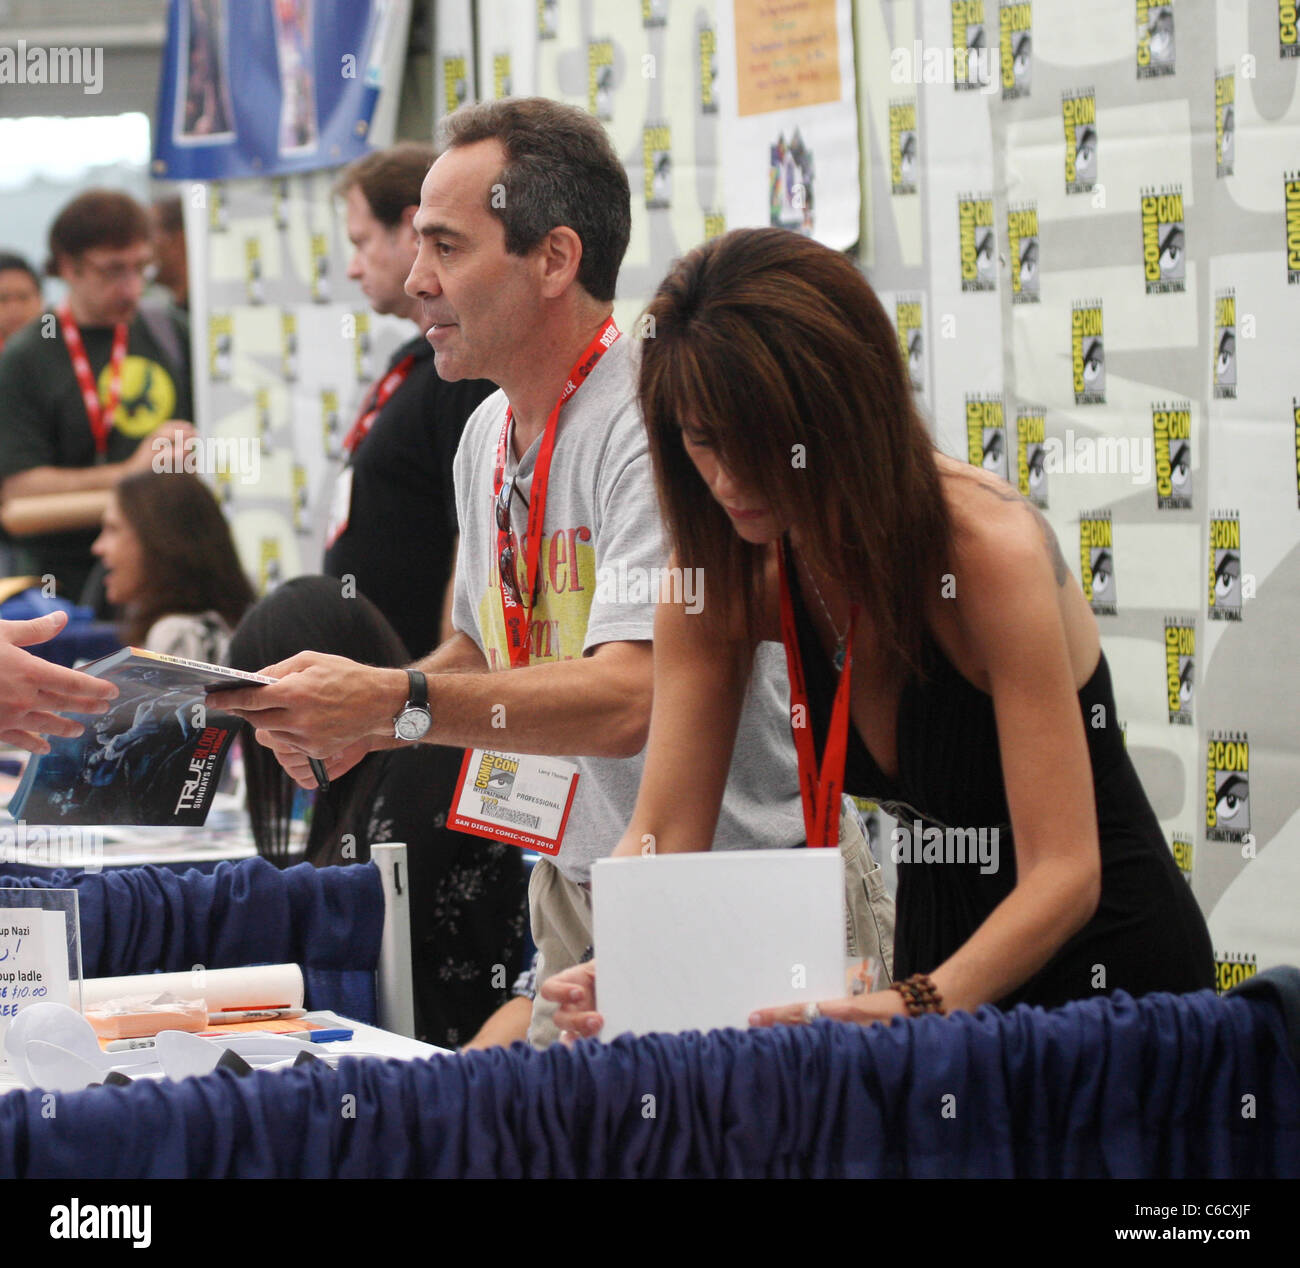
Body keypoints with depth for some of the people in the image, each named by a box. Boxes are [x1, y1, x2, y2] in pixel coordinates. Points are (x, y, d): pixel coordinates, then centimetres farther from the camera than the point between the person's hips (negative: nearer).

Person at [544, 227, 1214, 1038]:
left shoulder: (990, 552, -24)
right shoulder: (726, 573, -7)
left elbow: (1064, 871, -28)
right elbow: (664, 831, -9)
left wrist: (920, 1005, -44)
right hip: (937, 963, 6)